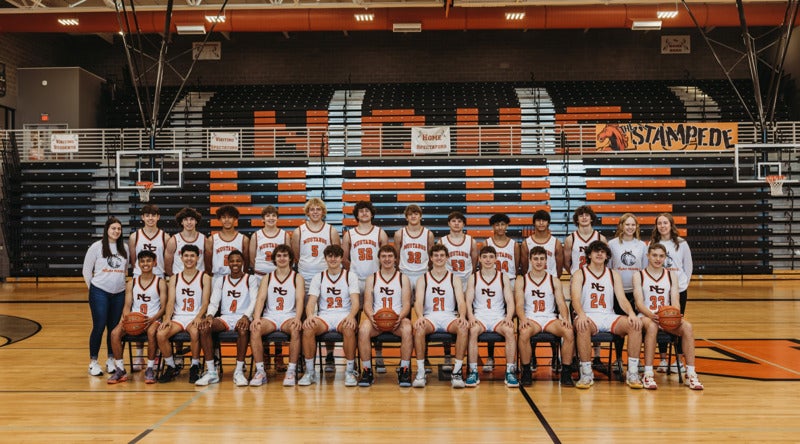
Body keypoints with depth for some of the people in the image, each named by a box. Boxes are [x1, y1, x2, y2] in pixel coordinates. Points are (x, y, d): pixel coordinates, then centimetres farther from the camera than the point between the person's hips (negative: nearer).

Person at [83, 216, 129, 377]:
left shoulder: (124, 248, 8)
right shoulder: (96, 247, -2)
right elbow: (86, 270, 1)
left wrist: (119, 282, 9)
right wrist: (92, 289, 1)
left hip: (119, 294, 3)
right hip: (99, 293, -3)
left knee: (114, 327, 7)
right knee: (99, 326, -3)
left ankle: (111, 360, 19)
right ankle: (93, 362, 8)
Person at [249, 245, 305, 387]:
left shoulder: (297, 277, 9)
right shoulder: (267, 278, 15)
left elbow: (300, 299, -4)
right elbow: (261, 298, 2)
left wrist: (297, 318, -24)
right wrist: (256, 318, -17)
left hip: (289, 316, -2)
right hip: (270, 316, 2)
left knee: (295, 329, -36)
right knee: (255, 328, -30)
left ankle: (291, 371, -29)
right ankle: (260, 371, -26)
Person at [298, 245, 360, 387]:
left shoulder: (351, 276, 7)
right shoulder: (318, 277, 12)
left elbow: (355, 302, -4)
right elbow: (311, 302, 2)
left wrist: (351, 315, -27)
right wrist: (310, 315, -22)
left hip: (344, 316, -1)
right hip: (324, 316, 2)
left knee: (349, 328, -37)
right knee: (308, 327, -31)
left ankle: (350, 371, -22)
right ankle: (310, 372, -18)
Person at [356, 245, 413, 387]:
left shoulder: (403, 278, 11)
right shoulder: (372, 278, 13)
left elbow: (406, 304, 3)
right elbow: (367, 303, 5)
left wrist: (400, 316, -19)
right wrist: (371, 316, -18)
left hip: (398, 318, 0)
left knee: (407, 329, -35)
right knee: (363, 329, -32)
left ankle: (404, 370, -24)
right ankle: (367, 371, -22)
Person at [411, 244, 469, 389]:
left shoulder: (454, 279, 13)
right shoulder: (423, 279, 12)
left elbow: (461, 301, 0)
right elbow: (418, 302, -2)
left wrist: (462, 316, -22)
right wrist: (420, 316, -25)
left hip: (449, 317, 1)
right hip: (430, 317, 0)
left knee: (464, 327, -33)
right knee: (418, 327, -35)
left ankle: (457, 371, -27)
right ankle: (420, 371, -26)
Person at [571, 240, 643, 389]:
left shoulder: (613, 275, 17)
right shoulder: (580, 274, 6)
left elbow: (622, 299, 6)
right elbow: (576, 299, -10)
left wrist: (631, 313, -16)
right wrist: (581, 315, -32)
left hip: (609, 316, 4)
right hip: (588, 317, -4)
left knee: (635, 325, -23)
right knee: (583, 327, -39)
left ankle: (633, 373, -20)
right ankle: (586, 373, -29)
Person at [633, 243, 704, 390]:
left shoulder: (672, 275, 14)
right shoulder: (639, 275, 5)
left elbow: (675, 301, 4)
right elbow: (639, 302, -7)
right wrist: (651, 314, -28)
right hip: (646, 316, -3)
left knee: (687, 327, -28)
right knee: (652, 326, -39)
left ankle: (691, 374, -24)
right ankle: (647, 375, -35)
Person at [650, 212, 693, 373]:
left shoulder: (681, 243, 2)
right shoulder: (652, 244, 3)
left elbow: (688, 266, 6)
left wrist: (683, 283, 2)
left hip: (679, 289, -1)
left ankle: (679, 360, 13)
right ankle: (663, 360, 13)